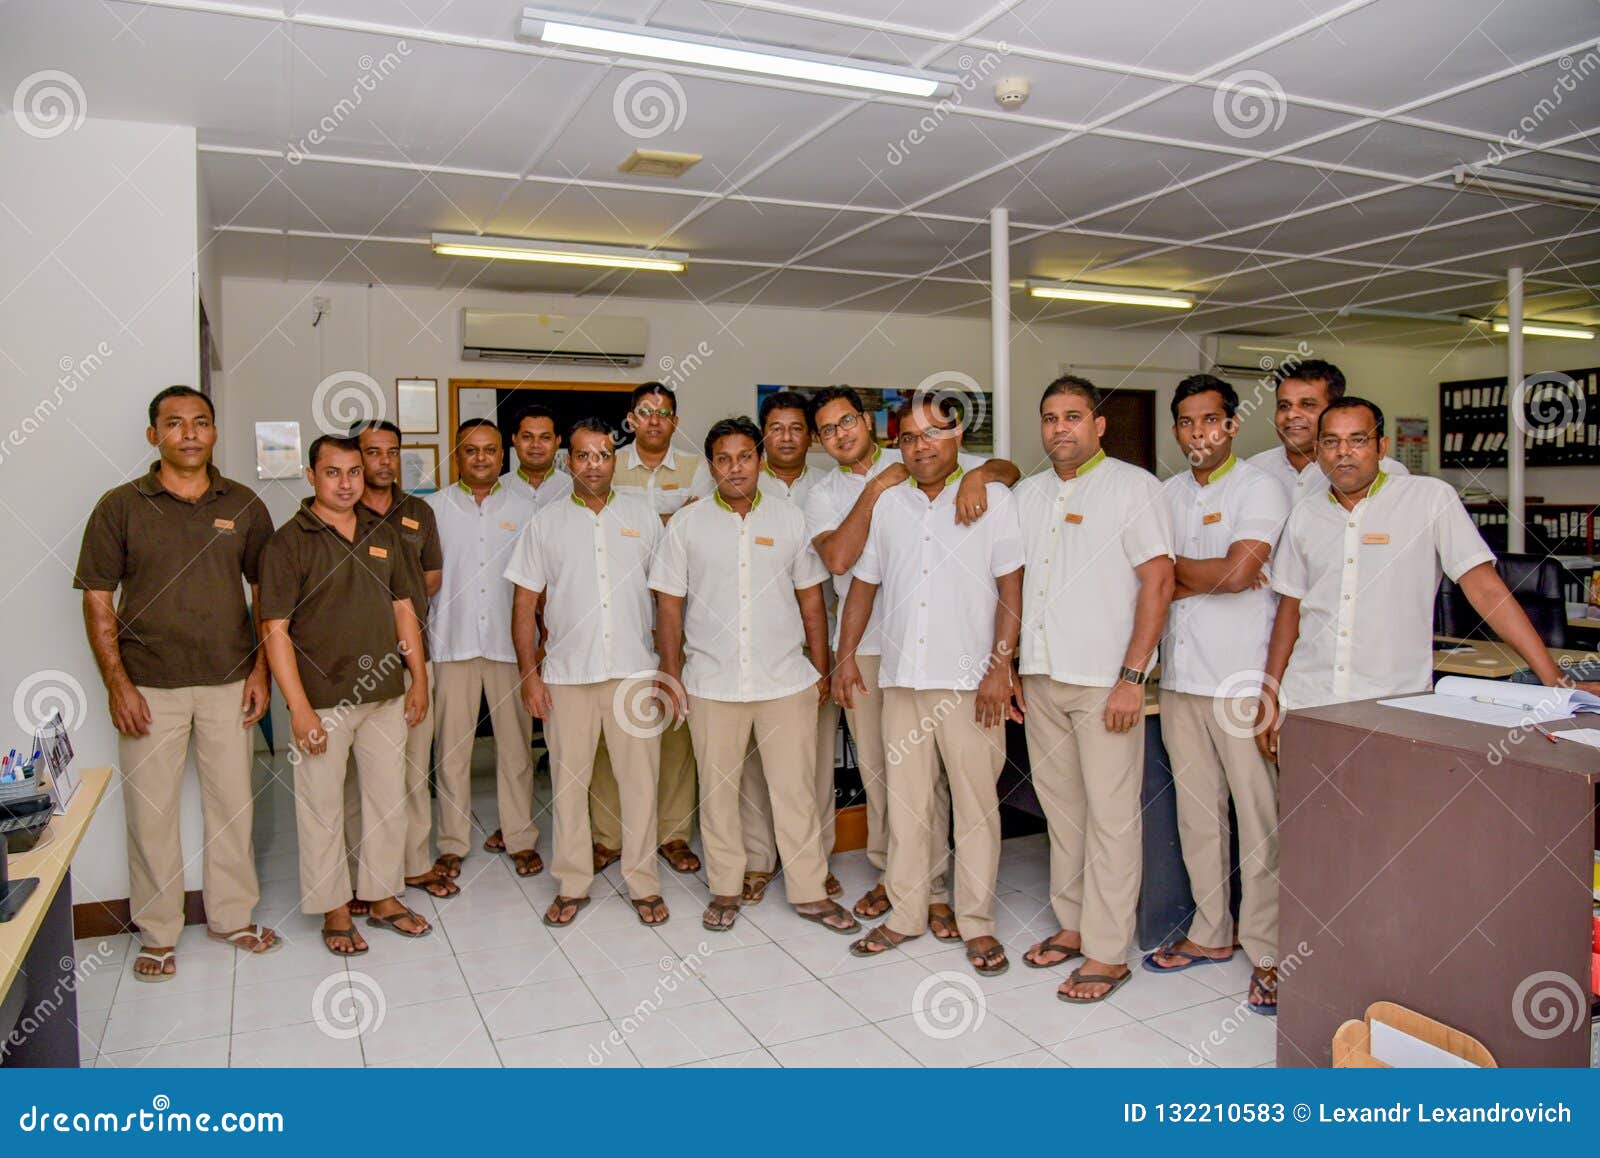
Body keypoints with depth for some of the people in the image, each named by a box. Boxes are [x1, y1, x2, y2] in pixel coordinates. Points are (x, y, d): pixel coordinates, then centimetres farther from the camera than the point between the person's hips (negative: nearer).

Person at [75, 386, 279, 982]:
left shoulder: (243, 505, 4)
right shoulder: (120, 506, -2)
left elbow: (266, 591, 8)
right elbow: (97, 599, -2)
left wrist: (261, 669, 2)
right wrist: (117, 683, -8)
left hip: (228, 683, 2)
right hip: (149, 686, -2)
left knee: (233, 802, 10)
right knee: (150, 809, 6)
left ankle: (233, 915, 26)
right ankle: (157, 932, 22)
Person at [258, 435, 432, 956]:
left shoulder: (383, 535, 9)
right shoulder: (288, 542, -8)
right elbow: (275, 630, -11)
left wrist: (419, 679, 8)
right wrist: (299, 707, -16)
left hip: (385, 695, 5)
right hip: (322, 701, -5)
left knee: (389, 798, 12)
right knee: (323, 809, 6)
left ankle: (383, 897, 28)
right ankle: (334, 911, 21)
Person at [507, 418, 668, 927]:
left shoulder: (643, 516, 6)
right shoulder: (545, 523, 5)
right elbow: (525, 605, 5)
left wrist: (669, 665, 3)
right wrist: (529, 674, -1)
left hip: (634, 671, 0)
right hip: (566, 674, 0)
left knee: (639, 780, 4)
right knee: (568, 781, 8)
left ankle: (643, 883, 18)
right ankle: (572, 884, 23)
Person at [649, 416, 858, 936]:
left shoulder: (790, 519, 5)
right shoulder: (686, 524, 3)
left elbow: (811, 600, 9)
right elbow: (669, 606, 4)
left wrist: (821, 670, 7)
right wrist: (671, 676, 0)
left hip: (786, 680, 0)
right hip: (711, 682, 0)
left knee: (795, 789, 4)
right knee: (717, 790, 9)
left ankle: (809, 892, 17)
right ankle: (724, 889, 25)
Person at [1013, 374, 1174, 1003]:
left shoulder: (1133, 486, -4)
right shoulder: (1027, 494, 13)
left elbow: (1158, 581, -10)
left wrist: (1131, 677, -15)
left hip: (1104, 680, -6)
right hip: (1041, 675, 6)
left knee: (1110, 815, -1)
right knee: (1061, 806, 13)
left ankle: (1108, 952, 8)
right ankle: (1072, 925, 27)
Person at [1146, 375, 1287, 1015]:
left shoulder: (1260, 488, -3)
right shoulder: (1167, 493, 14)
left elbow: (1238, 569, -17)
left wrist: (1173, 567, -2)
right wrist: (1215, 577, -9)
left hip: (1243, 675, -5)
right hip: (1180, 673, 6)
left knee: (1258, 817, -2)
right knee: (1196, 812, 12)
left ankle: (1266, 952, 10)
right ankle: (1211, 933, 25)